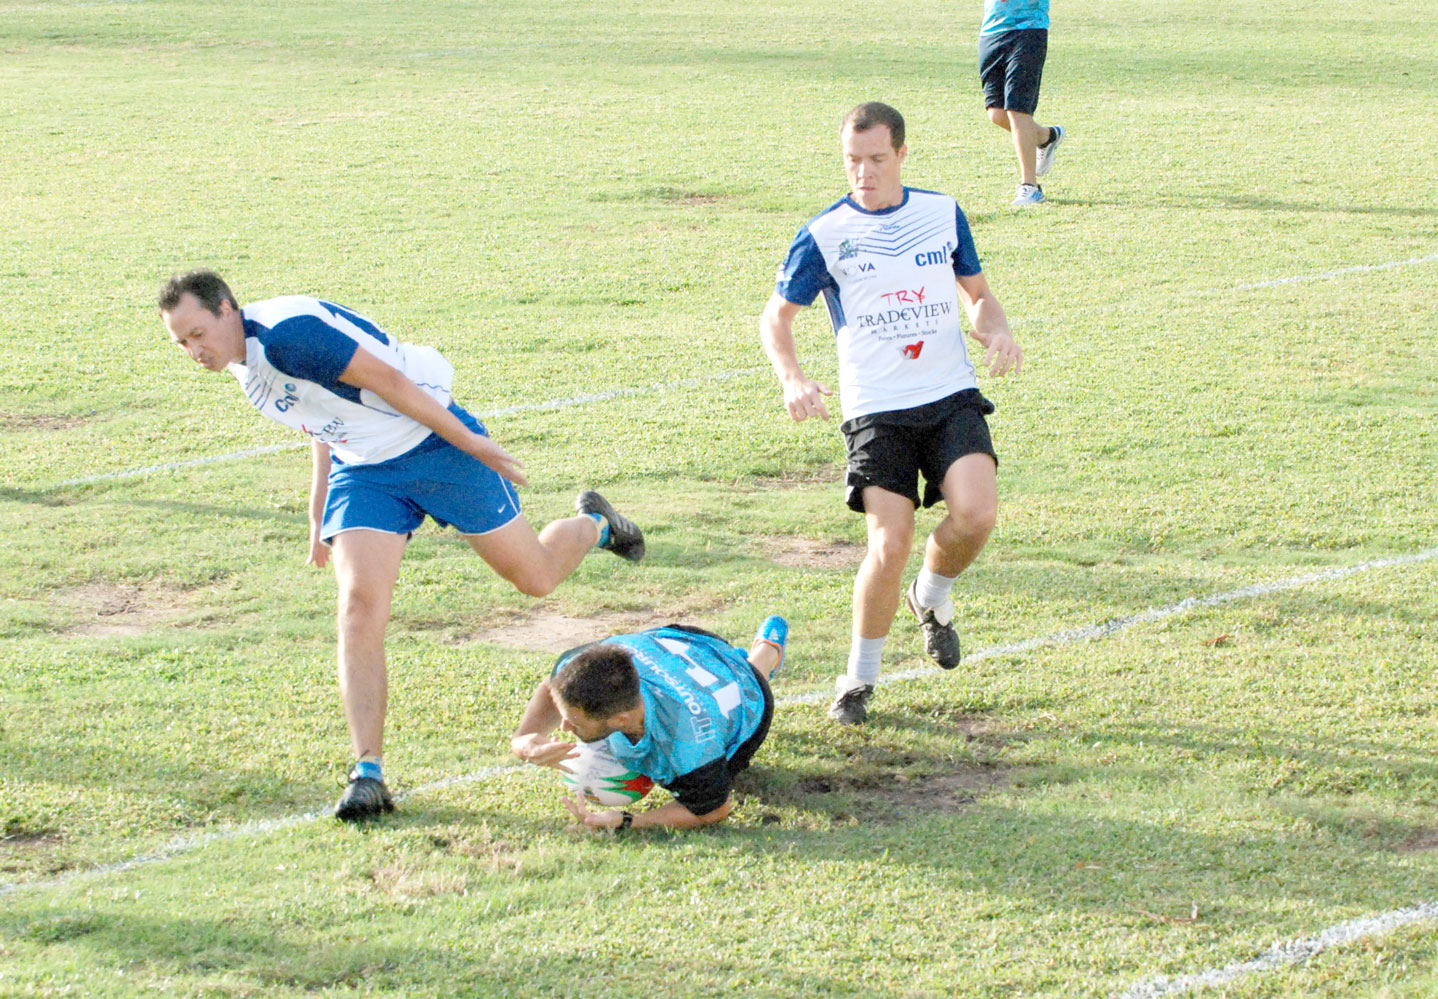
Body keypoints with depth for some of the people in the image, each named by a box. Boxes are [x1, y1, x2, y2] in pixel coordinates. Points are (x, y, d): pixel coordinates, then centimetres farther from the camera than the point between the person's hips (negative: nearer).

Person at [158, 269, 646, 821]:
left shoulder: (285, 334, -28)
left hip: (434, 442, -7)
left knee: (536, 577, 6)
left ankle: (593, 523, 41)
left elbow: (383, 377, -25)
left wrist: (469, 441, -22)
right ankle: (368, 774, -13)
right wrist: (319, 510, 17)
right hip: (361, 470, 7)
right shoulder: (244, 364, 2)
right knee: (359, 608, -13)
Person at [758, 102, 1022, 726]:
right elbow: (776, 315, 6)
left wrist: (997, 332, -2)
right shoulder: (824, 234, 0)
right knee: (889, 545, -13)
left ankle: (933, 596, 13)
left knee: (977, 514, -21)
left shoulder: (943, 213, 8)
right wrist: (793, 379, -13)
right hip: (876, 411, -2)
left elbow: (977, 293, 20)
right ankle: (859, 677, 10)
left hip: (951, 397, 2)